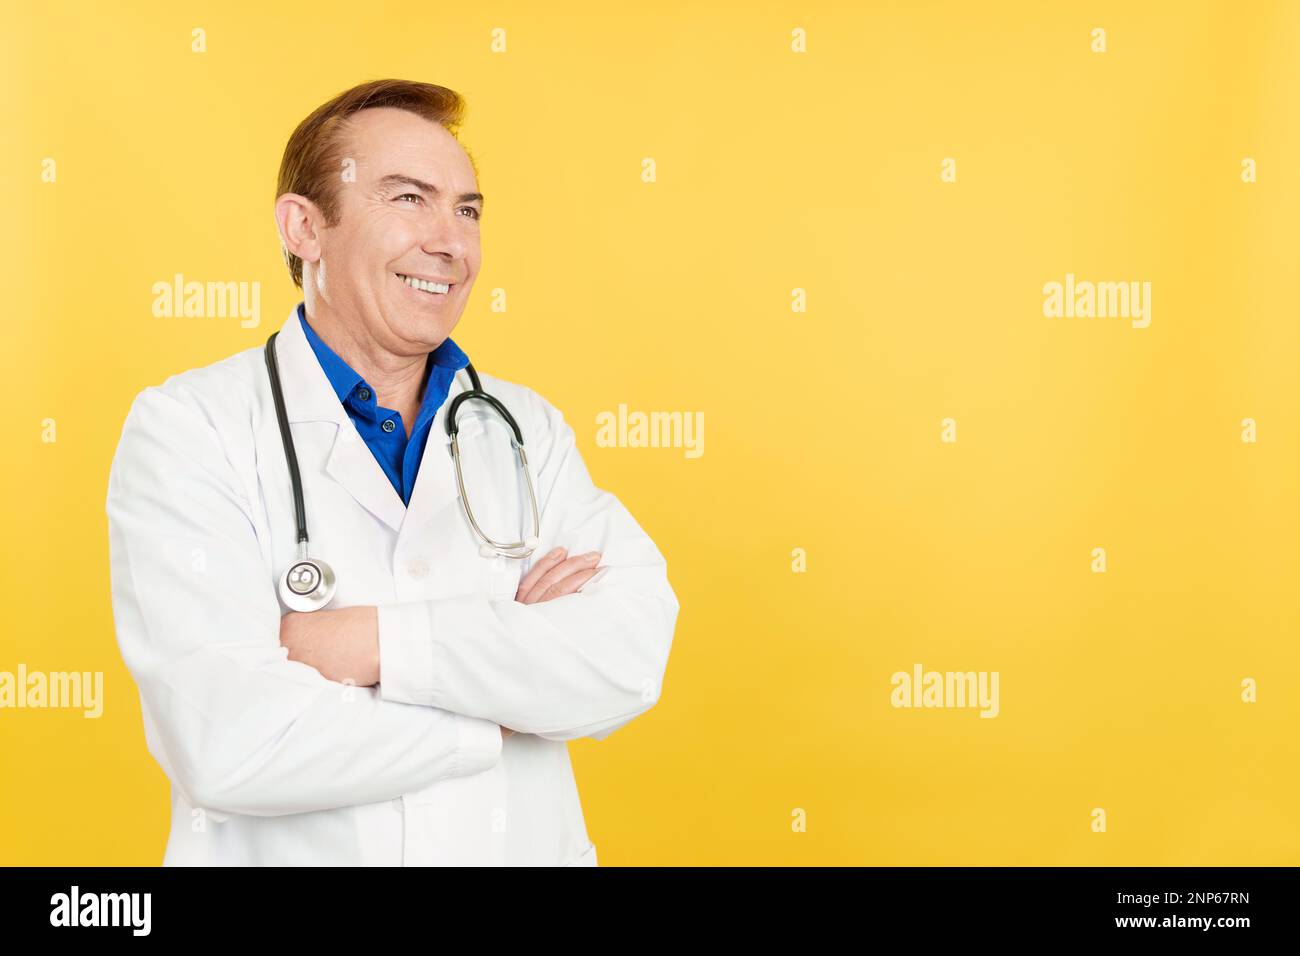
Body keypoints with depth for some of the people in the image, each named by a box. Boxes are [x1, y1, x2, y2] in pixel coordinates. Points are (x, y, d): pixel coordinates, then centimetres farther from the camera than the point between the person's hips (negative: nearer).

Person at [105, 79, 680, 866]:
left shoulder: (529, 429, -1)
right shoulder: (186, 427, -12)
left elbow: (632, 654, -16)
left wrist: (377, 641, -25)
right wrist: (508, 662, -15)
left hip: (529, 845, 3)